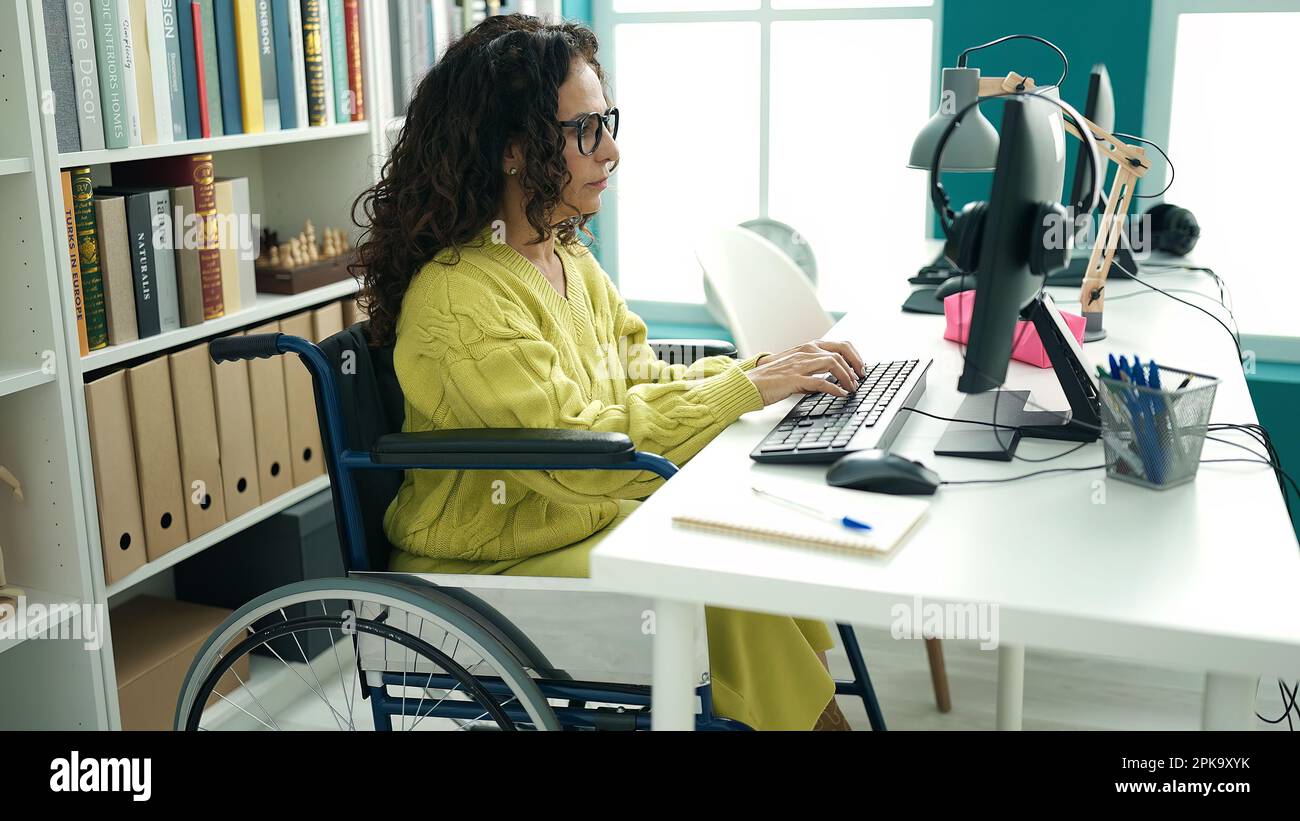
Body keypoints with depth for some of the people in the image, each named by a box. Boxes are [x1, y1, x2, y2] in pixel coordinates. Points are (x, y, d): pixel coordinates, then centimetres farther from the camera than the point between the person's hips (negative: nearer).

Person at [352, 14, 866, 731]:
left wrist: (774, 368, -6)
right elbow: (578, 450, -27)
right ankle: (811, 713, 3)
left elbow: (643, 380, 8)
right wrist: (747, 389, -23)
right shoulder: (459, 298, -23)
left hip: (593, 521, 8)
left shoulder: (568, 259, 6)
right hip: (487, 571, -8)